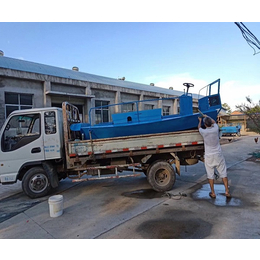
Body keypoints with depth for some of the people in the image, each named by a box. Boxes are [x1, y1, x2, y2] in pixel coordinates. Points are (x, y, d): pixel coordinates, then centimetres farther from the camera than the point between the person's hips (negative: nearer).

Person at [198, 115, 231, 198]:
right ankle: (227, 191, 16)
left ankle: (213, 193, 17)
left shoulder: (204, 132, -12)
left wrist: (200, 120, 32)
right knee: (223, 173, 12)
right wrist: (207, 117, 33)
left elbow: (199, 127, 14)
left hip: (209, 156, -2)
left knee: (210, 175, 9)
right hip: (218, 155, 2)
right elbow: (214, 122, 18)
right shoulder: (215, 129, -6)